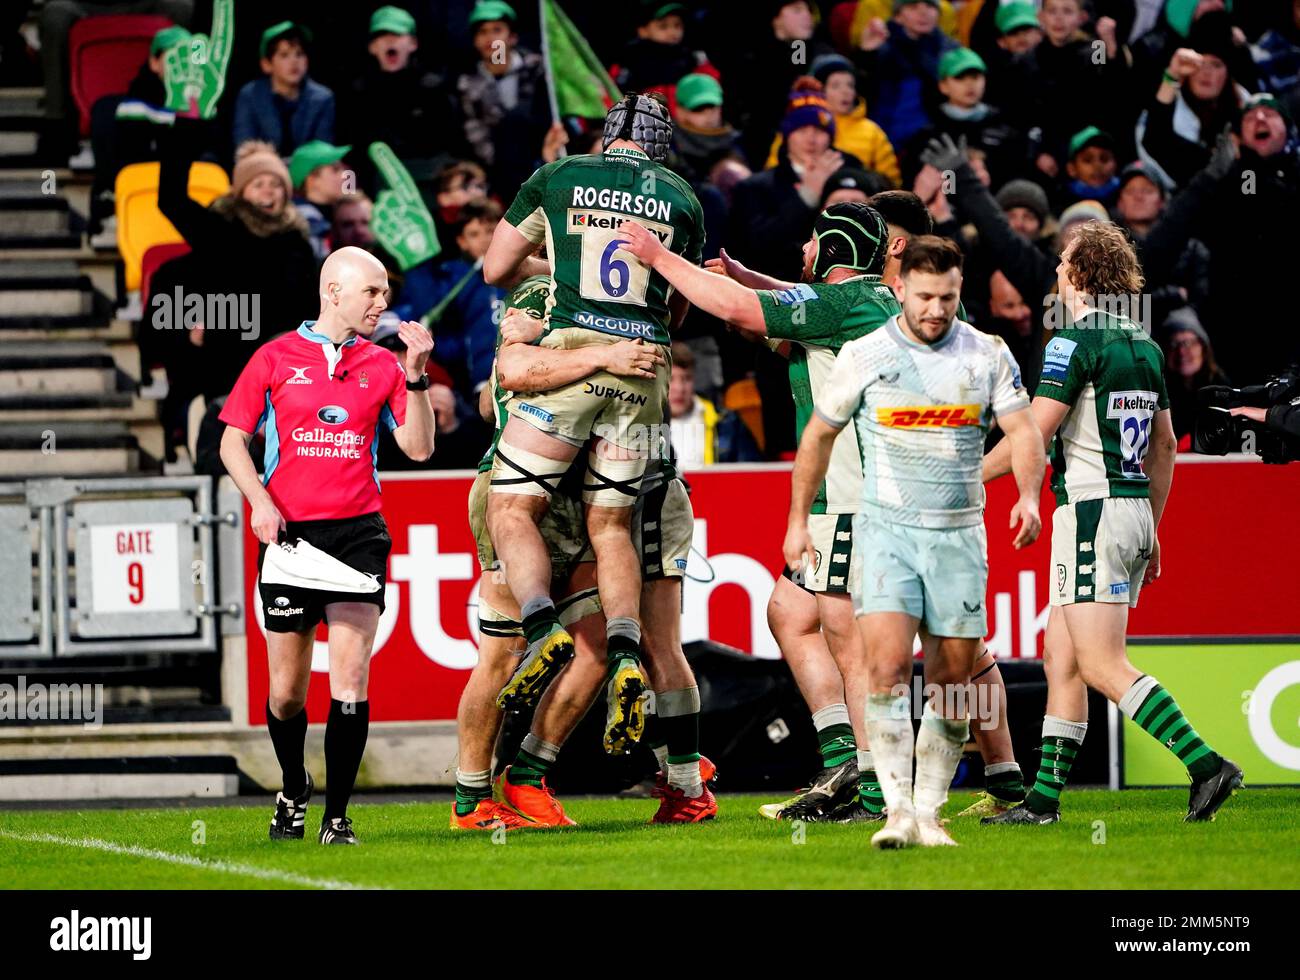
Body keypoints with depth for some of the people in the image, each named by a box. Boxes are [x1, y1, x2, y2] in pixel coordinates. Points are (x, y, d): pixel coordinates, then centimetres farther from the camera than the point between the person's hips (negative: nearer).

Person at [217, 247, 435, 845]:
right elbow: (233, 439, 8)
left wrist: (415, 375, -6)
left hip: (358, 532, 0)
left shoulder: (383, 367, 9)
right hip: (289, 533, 0)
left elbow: (418, 447, 4)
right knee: (287, 691, 5)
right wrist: (259, 499, -8)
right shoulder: (275, 359, 6)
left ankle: (337, 818, -7)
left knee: (350, 679, -12)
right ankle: (293, 792, 31)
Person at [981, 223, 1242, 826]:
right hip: (1134, 509, 9)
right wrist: (1152, 529, 26)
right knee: (1060, 656, 12)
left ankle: (1206, 764, -20)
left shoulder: (1076, 342, -12)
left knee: (1101, 665, -10)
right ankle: (1045, 797, 12)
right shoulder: (1144, 347, 13)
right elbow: (1165, 446, 19)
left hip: (1091, 509, -9)